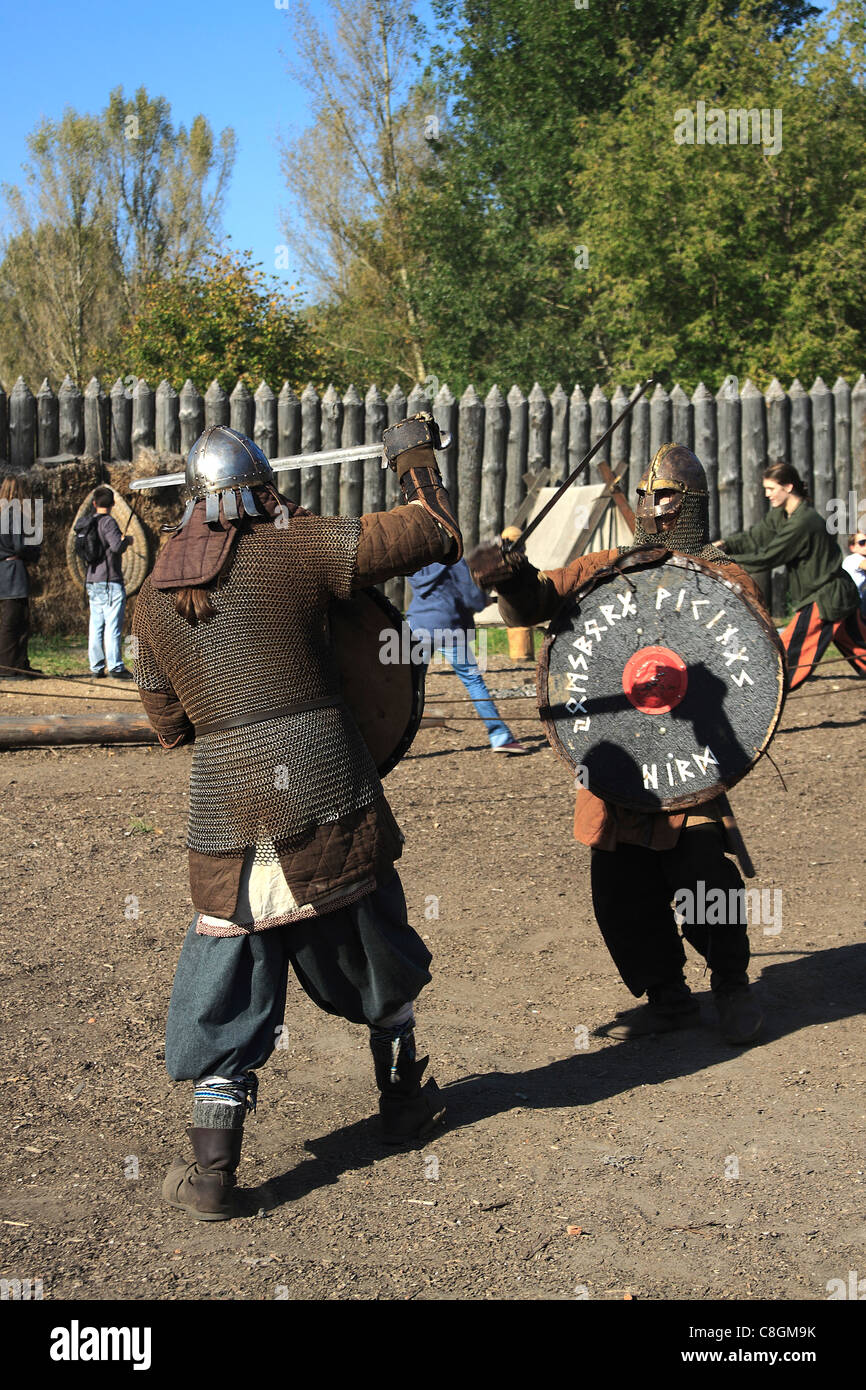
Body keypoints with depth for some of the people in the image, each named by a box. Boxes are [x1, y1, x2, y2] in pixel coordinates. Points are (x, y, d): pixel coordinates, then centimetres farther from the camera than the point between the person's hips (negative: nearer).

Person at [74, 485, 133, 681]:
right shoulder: (108, 522, -11)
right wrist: (127, 540, -1)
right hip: (110, 581, -8)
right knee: (113, 626, -7)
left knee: (95, 626, 8)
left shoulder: (86, 524, 12)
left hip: (92, 581, 8)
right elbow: (117, 546, -23)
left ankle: (96, 667, 9)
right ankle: (115, 666, -8)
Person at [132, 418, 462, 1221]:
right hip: (327, 786, -2)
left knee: (227, 988, 10)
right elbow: (430, 534, -1)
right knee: (373, 954, 20)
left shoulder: (155, 598, 11)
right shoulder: (295, 547, -2)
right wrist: (414, 455, 17)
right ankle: (404, 1101, 37)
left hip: (226, 807, 2)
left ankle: (213, 1172, 9)